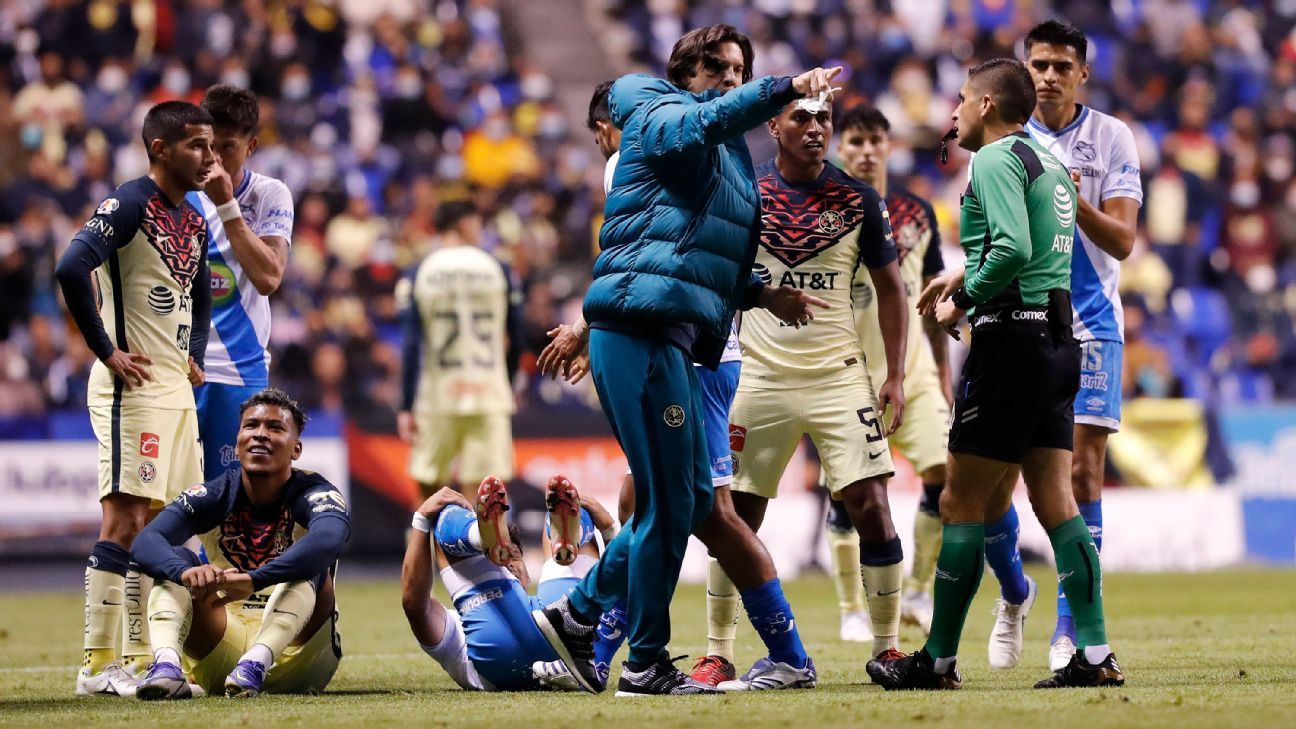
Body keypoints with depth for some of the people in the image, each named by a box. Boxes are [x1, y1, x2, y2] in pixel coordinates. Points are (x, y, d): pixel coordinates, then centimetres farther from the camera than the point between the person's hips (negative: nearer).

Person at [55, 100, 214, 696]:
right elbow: (72, 267, -25)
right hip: (133, 386, -9)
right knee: (125, 519, -11)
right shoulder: (130, 205, -13)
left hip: (177, 387, 9)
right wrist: (106, 351, -19)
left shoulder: (193, 220, 15)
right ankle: (97, 664, -11)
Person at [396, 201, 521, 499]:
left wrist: (406, 407, -3)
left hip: (437, 396, 0)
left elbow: (411, 344, -4)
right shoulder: (496, 269, 3)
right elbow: (513, 339, 8)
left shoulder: (419, 274, 2)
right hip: (488, 395, 0)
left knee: (429, 487, 11)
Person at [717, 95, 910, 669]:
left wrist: (896, 374, 3)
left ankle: (887, 647, 2)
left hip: (839, 375, 0)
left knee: (870, 506, -9)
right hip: (761, 377, 0)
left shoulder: (858, 201, 2)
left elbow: (889, 288, 10)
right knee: (736, 516, 0)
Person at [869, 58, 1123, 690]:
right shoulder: (1048, 164, 18)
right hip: (1058, 339, 9)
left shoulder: (996, 159, -9)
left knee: (961, 504, -2)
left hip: (1011, 339, -9)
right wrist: (962, 276, 23)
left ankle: (938, 660, 2)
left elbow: (1013, 249, -23)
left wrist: (962, 301, -11)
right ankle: (1095, 654, -2)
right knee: (1055, 502, 6)